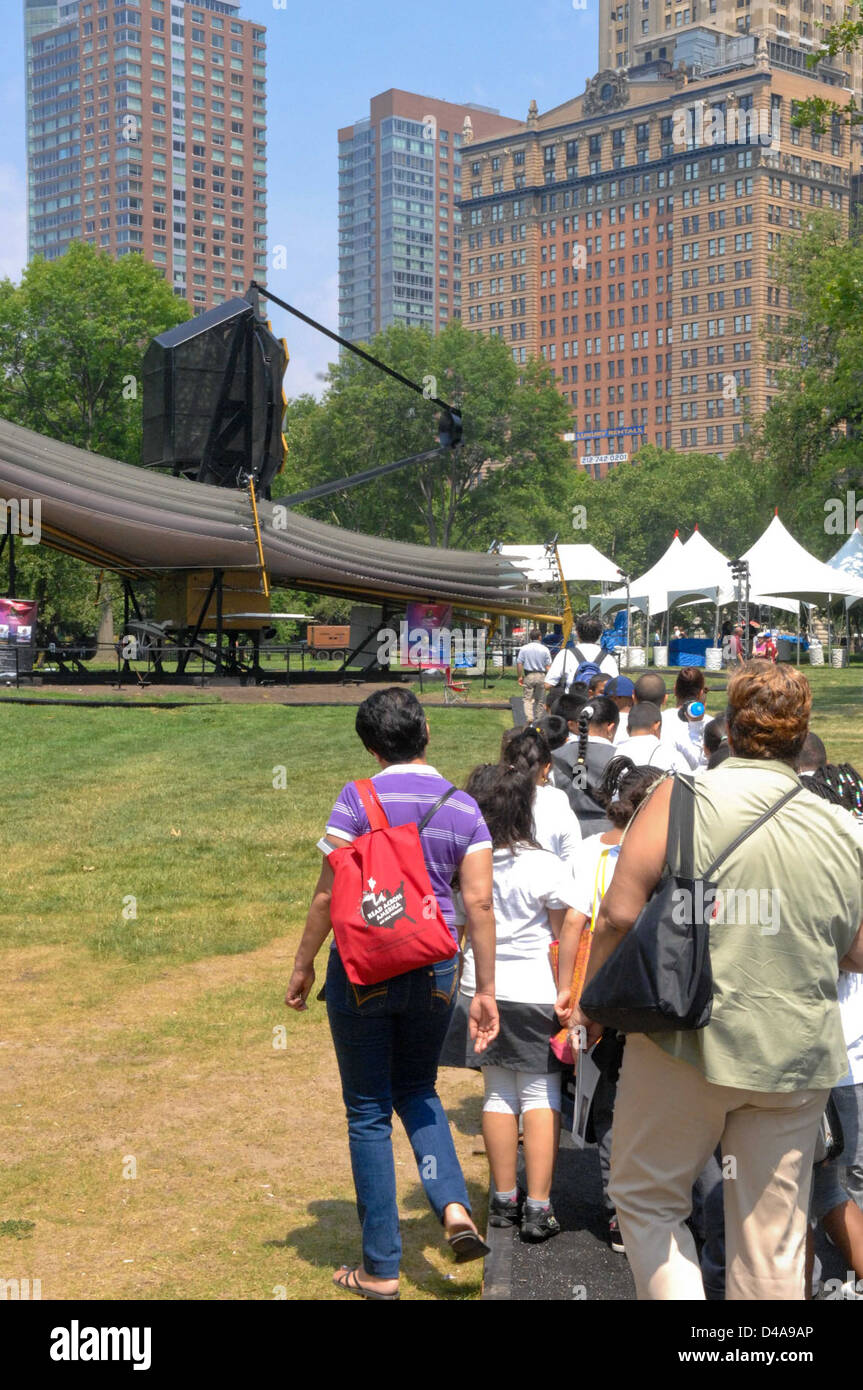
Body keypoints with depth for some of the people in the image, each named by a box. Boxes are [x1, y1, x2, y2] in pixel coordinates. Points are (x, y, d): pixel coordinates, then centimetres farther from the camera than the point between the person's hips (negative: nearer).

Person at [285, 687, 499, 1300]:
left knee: (369, 1112, 7)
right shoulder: (464, 807, 1)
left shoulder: (358, 799, -9)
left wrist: (303, 964, 3)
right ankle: (455, 1207, 2)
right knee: (417, 1090, 25)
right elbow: (479, 902, -1)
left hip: (363, 970, -3)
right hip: (435, 971, 3)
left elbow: (328, 894, -9)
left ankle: (381, 1270, 13)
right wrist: (485, 990, 5)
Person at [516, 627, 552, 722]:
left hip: (528, 676, -1)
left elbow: (519, 664, -3)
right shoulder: (545, 649, -3)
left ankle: (529, 718, -16)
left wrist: (520, 676, 6)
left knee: (528, 699, 2)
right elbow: (548, 666, -2)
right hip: (541, 676, 1)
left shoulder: (524, 649, -2)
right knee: (539, 700, 12)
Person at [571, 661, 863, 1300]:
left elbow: (620, 914, -14)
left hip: (687, 1043, -3)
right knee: (772, 1245, 12)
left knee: (646, 1199, 15)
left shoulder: (684, 797, -9)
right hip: (797, 1056, 3)